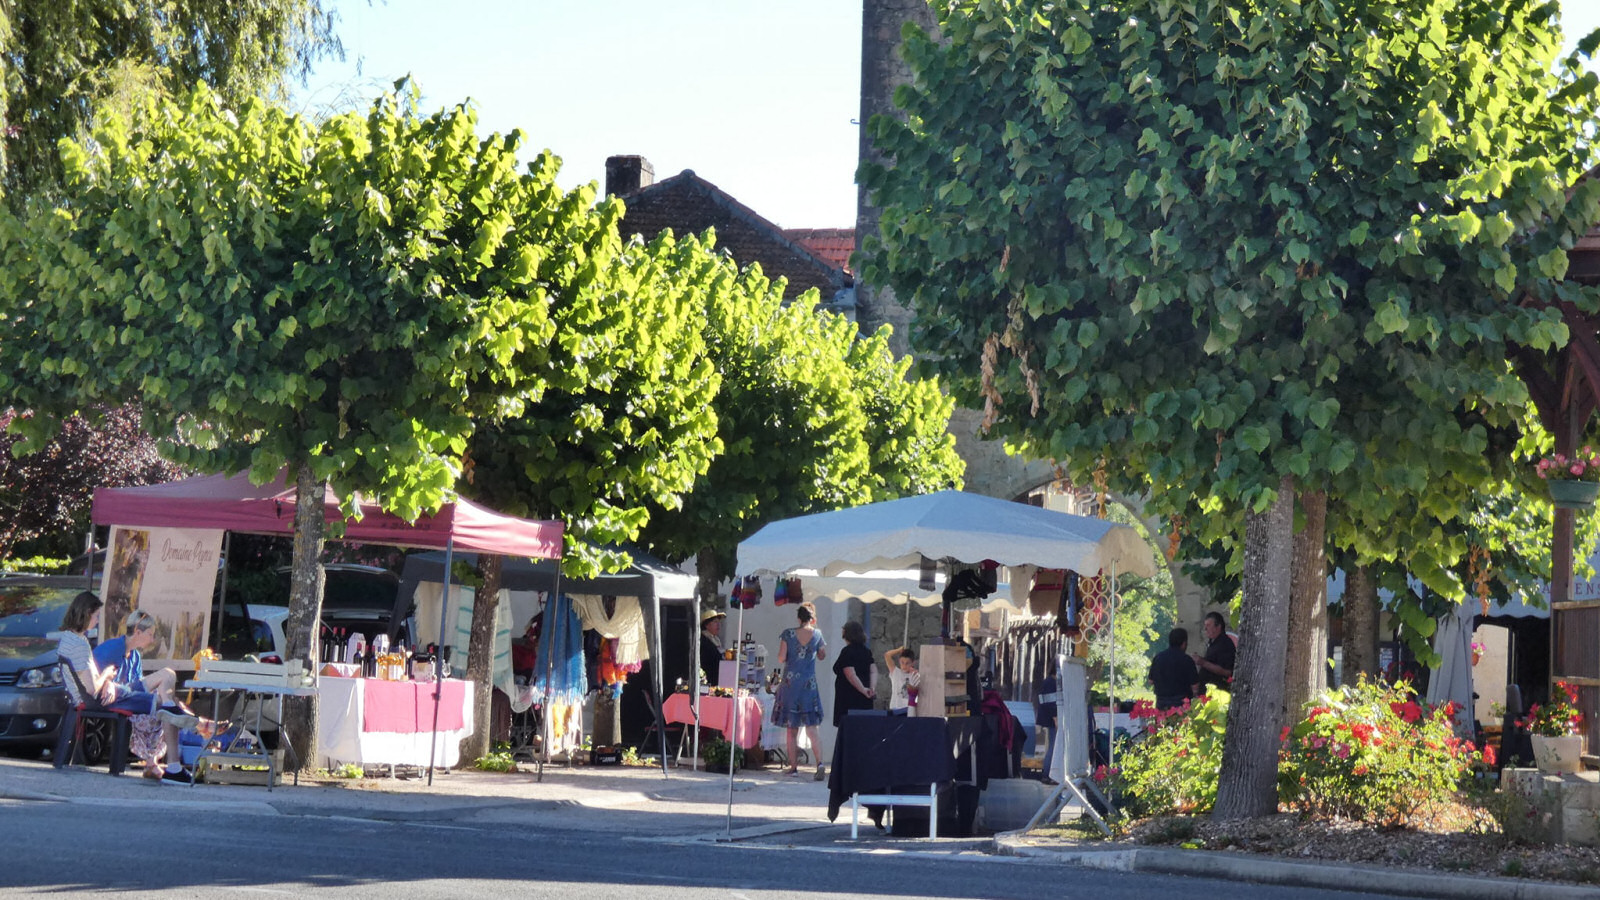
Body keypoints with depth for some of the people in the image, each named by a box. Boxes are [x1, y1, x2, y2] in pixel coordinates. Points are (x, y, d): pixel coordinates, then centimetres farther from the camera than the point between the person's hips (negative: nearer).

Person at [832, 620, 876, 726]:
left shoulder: (847, 652, -10)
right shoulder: (866, 652, 13)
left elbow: (851, 675, -17)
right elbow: (874, 672, 5)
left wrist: (863, 689, -14)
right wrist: (872, 688, -5)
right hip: (864, 701, 8)